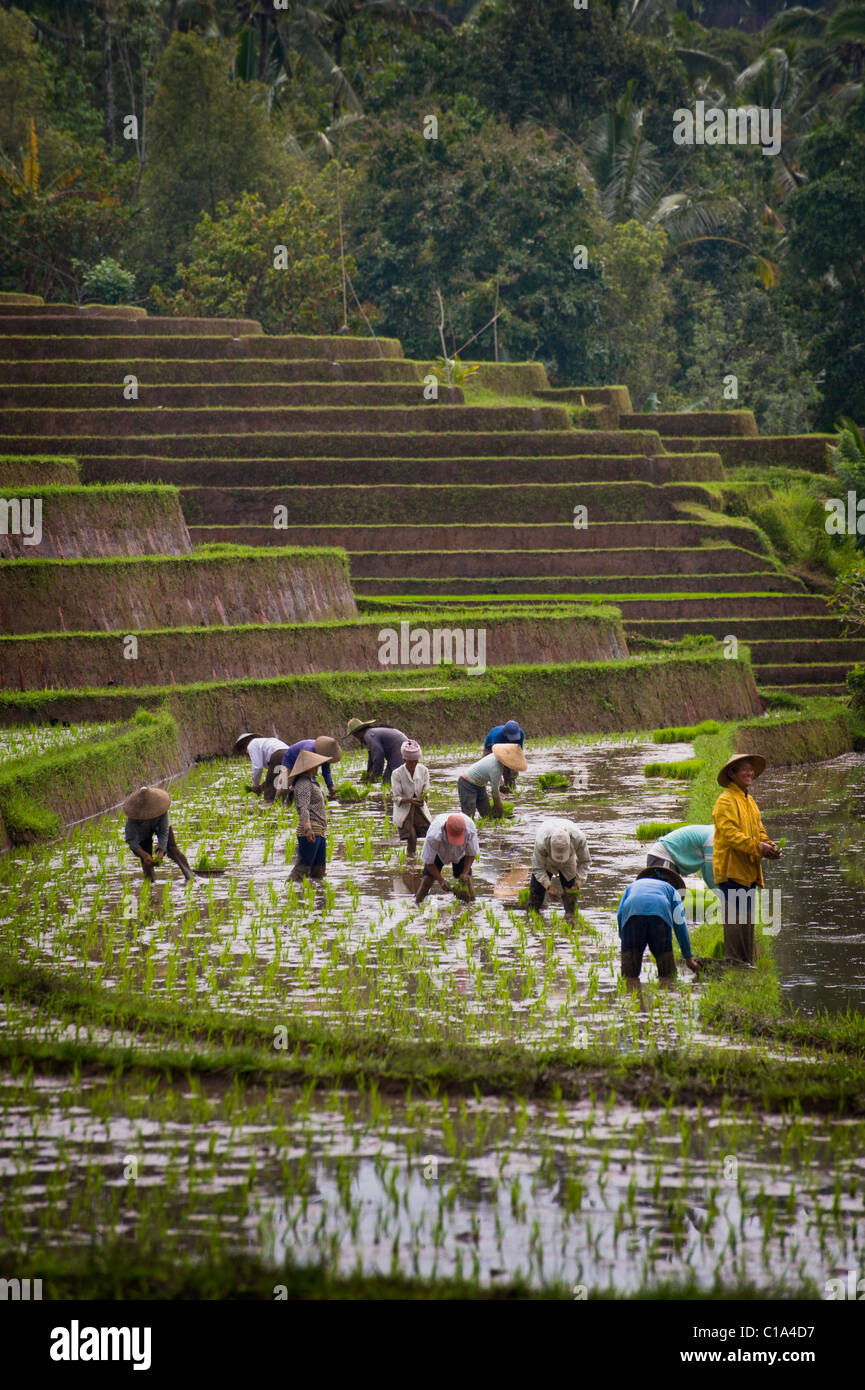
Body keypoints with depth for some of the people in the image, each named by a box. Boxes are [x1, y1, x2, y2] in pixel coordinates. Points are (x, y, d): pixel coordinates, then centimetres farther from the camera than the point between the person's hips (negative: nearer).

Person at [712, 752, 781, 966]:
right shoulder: (726, 801, -11)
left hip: (748, 871, 9)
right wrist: (757, 847, -22)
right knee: (736, 916, -10)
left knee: (747, 916, 13)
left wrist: (769, 846, 3)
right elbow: (730, 833, -20)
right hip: (731, 869, -9)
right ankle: (734, 960, -8)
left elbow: (759, 830, 24)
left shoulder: (749, 801, 20)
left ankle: (747, 958, 19)